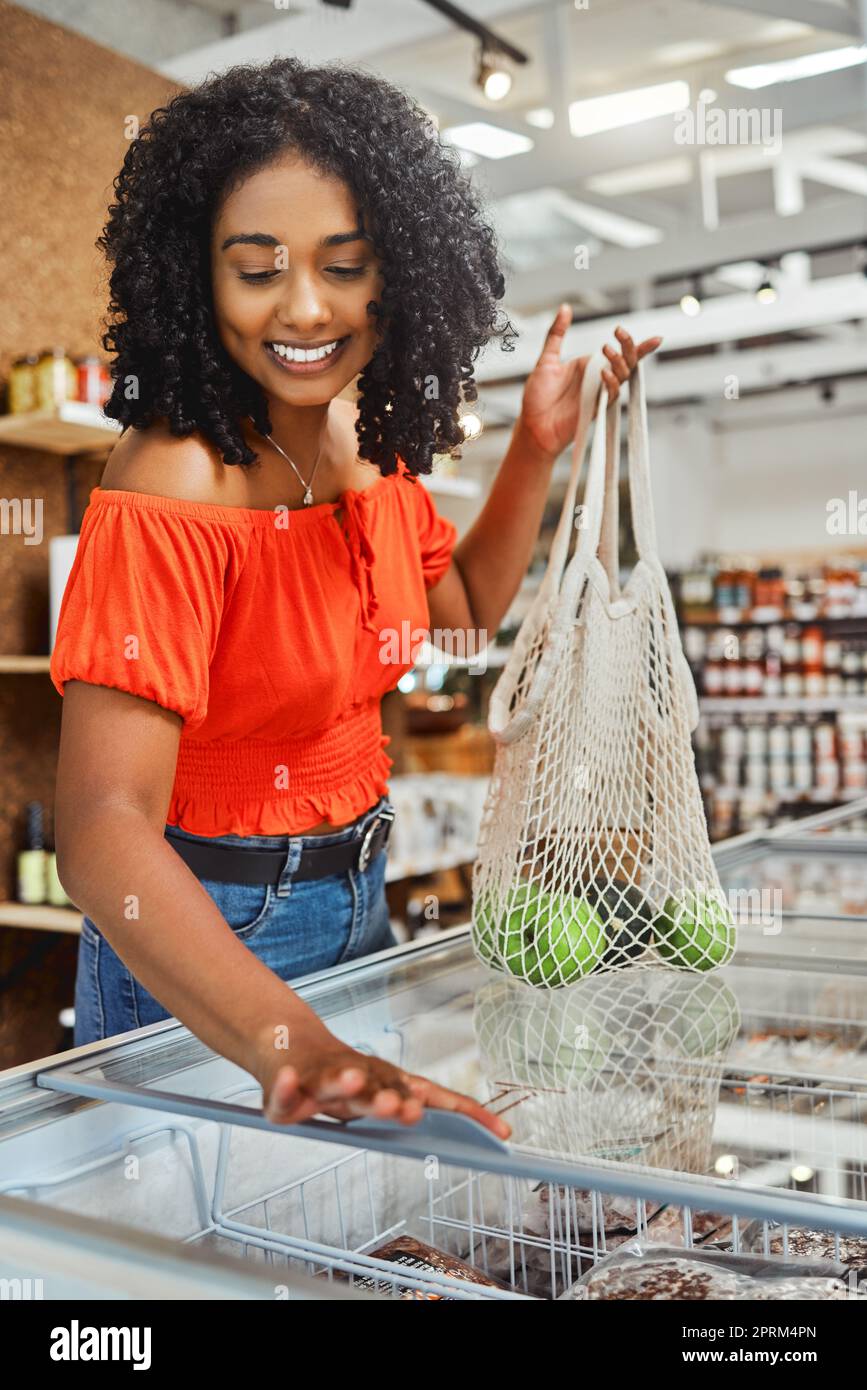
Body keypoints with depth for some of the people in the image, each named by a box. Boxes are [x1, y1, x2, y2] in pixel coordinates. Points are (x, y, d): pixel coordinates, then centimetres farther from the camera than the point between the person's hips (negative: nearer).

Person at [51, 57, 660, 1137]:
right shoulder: (173, 486, -27)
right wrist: (289, 1045, -49)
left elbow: (464, 611, 15)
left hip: (360, 892, 7)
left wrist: (538, 448, 2)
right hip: (199, 938, -7)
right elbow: (103, 825, -36)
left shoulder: (371, 440, -3)